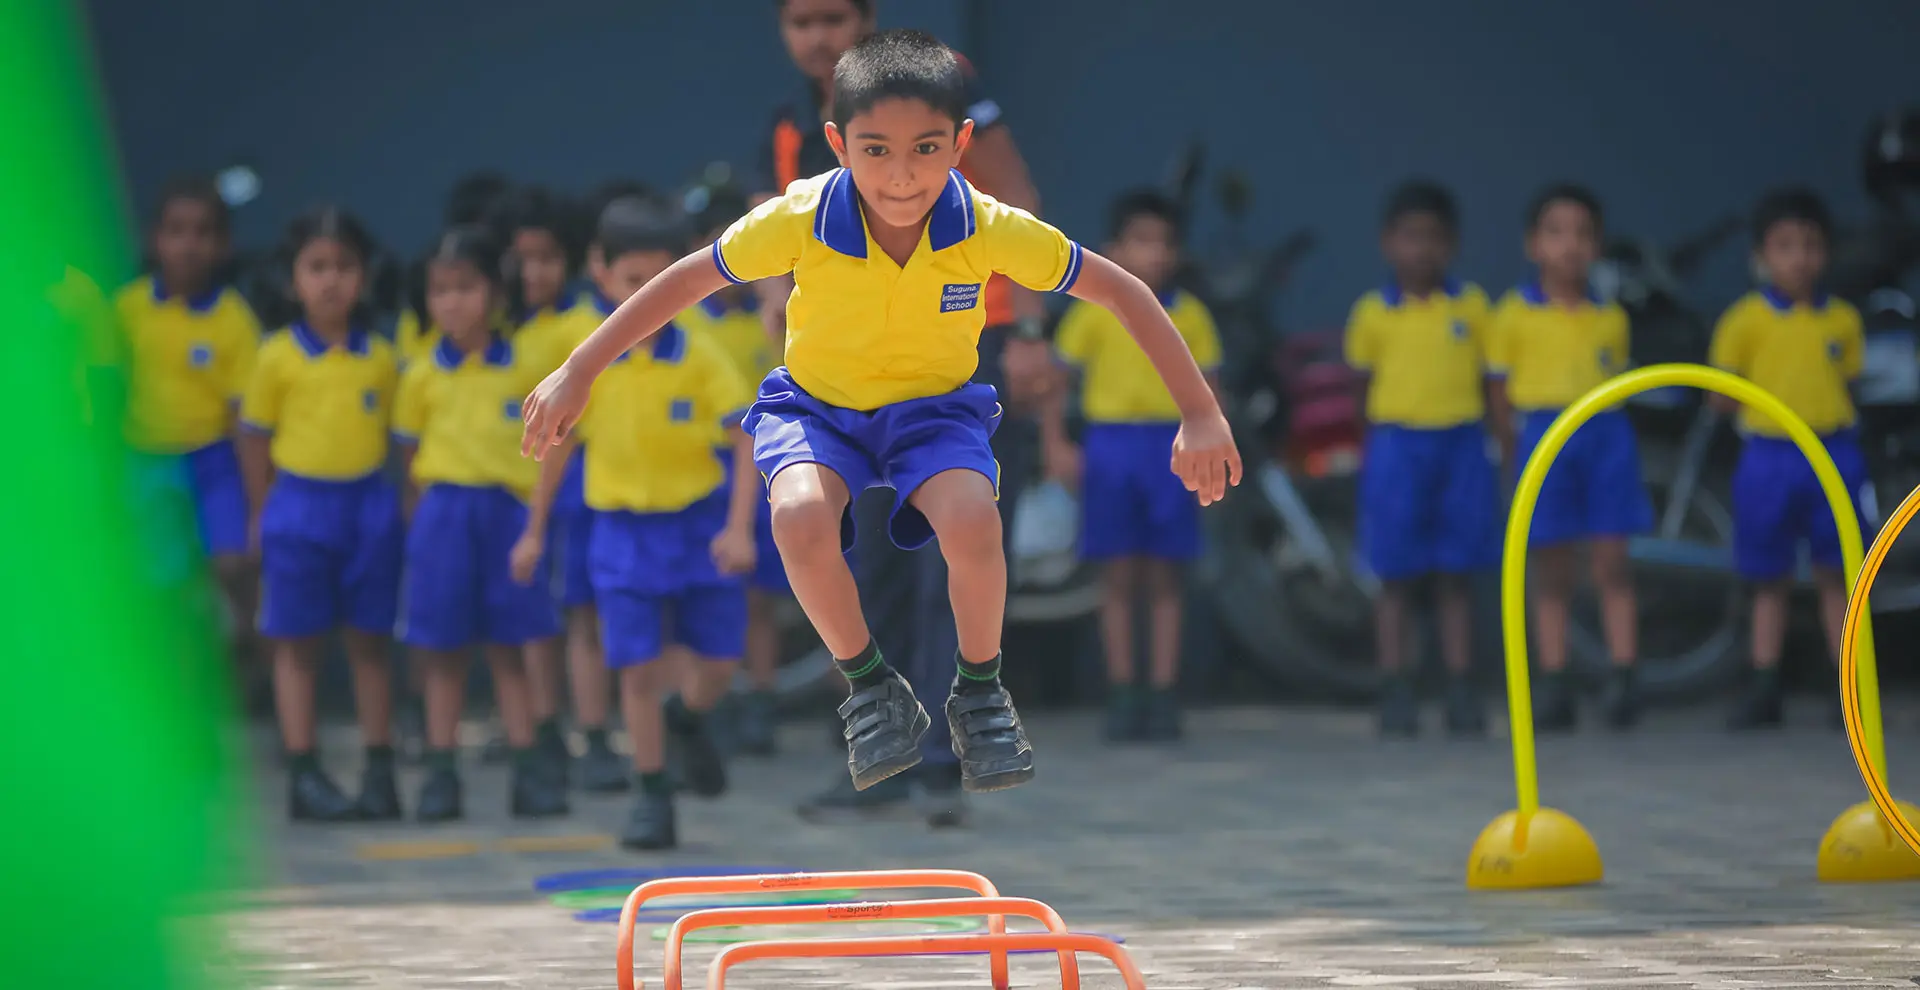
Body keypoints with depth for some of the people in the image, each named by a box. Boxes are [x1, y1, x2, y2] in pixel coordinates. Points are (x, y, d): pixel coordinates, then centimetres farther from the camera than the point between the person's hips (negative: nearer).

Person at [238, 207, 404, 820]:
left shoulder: (381, 359, 2)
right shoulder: (279, 357, -4)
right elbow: (255, 437, 2)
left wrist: (415, 501, 3)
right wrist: (262, 513, 2)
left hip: (370, 505, 2)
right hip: (300, 504, -2)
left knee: (369, 643, 7)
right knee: (296, 644, 4)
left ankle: (380, 772, 12)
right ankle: (303, 775, 8)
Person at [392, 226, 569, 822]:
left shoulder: (522, 372, 2)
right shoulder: (423, 377, 2)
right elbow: (409, 458, 6)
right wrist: (419, 520, -2)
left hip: (507, 513, 0)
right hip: (444, 513, 0)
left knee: (509, 650, 5)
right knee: (443, 654, 3)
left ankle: (528, 771, 9)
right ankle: (441, 775, 9)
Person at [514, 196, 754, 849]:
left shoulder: (699, 357, -10)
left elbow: (747, 440, -10)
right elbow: (558, 445, 8)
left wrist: (739, 528, -19)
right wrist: (534, 531, 11)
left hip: (699, 520, 0)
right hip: (623, 530, 0)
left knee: (719, 661, 3)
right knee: (638, 668, -4)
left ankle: (688, 721, 37)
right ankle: (652, 797, 9)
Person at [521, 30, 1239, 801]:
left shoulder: (991, 230, -22)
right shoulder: (801, 222, -22)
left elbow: (1121, 292, -11)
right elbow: (690, 278, -8)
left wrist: (1200, 415, -15)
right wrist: (576, 374, -9)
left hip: (935, 409, 0)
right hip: (817, 406, 0)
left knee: (971, 521, -34)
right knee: (800, 519, -34)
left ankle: (979, 691, -3)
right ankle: (868, 684, -6)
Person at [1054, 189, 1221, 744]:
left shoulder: (1189, 315, 5)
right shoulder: (1095, 312, 0)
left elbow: (1207, 389, 8)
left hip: (1170, 446, 1)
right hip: (1110, 443, -1)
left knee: (1164, 579, 3)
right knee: (1119, 578, 2)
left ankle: (1162, 695, 6)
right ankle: (1122, 694, 7)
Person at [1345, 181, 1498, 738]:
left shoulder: (1470, 306, 4)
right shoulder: (1375, 313, 0)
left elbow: (1489, 380, 8)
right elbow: (1361, 383, 8)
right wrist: (1368, 458, 5)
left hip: (1461, 445, 1)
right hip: (1397, 445, -1)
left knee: (1454, 579, 6)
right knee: (1396, 577, 2)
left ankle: (1462, 694, 11)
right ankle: (1396, 696, 6)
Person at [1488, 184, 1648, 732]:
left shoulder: (1611, 317, 9)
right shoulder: (1516, 315, 3)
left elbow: (1616, 381, 14)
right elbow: (1500, 392, 5)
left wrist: (1603, 428, 2)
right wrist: (1514, 451, -1)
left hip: (1606, 435, 1)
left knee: (1612, 566, -2)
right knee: (1552, 574, 2)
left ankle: (1622, 679, -1)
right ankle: (1555, 688, 6)